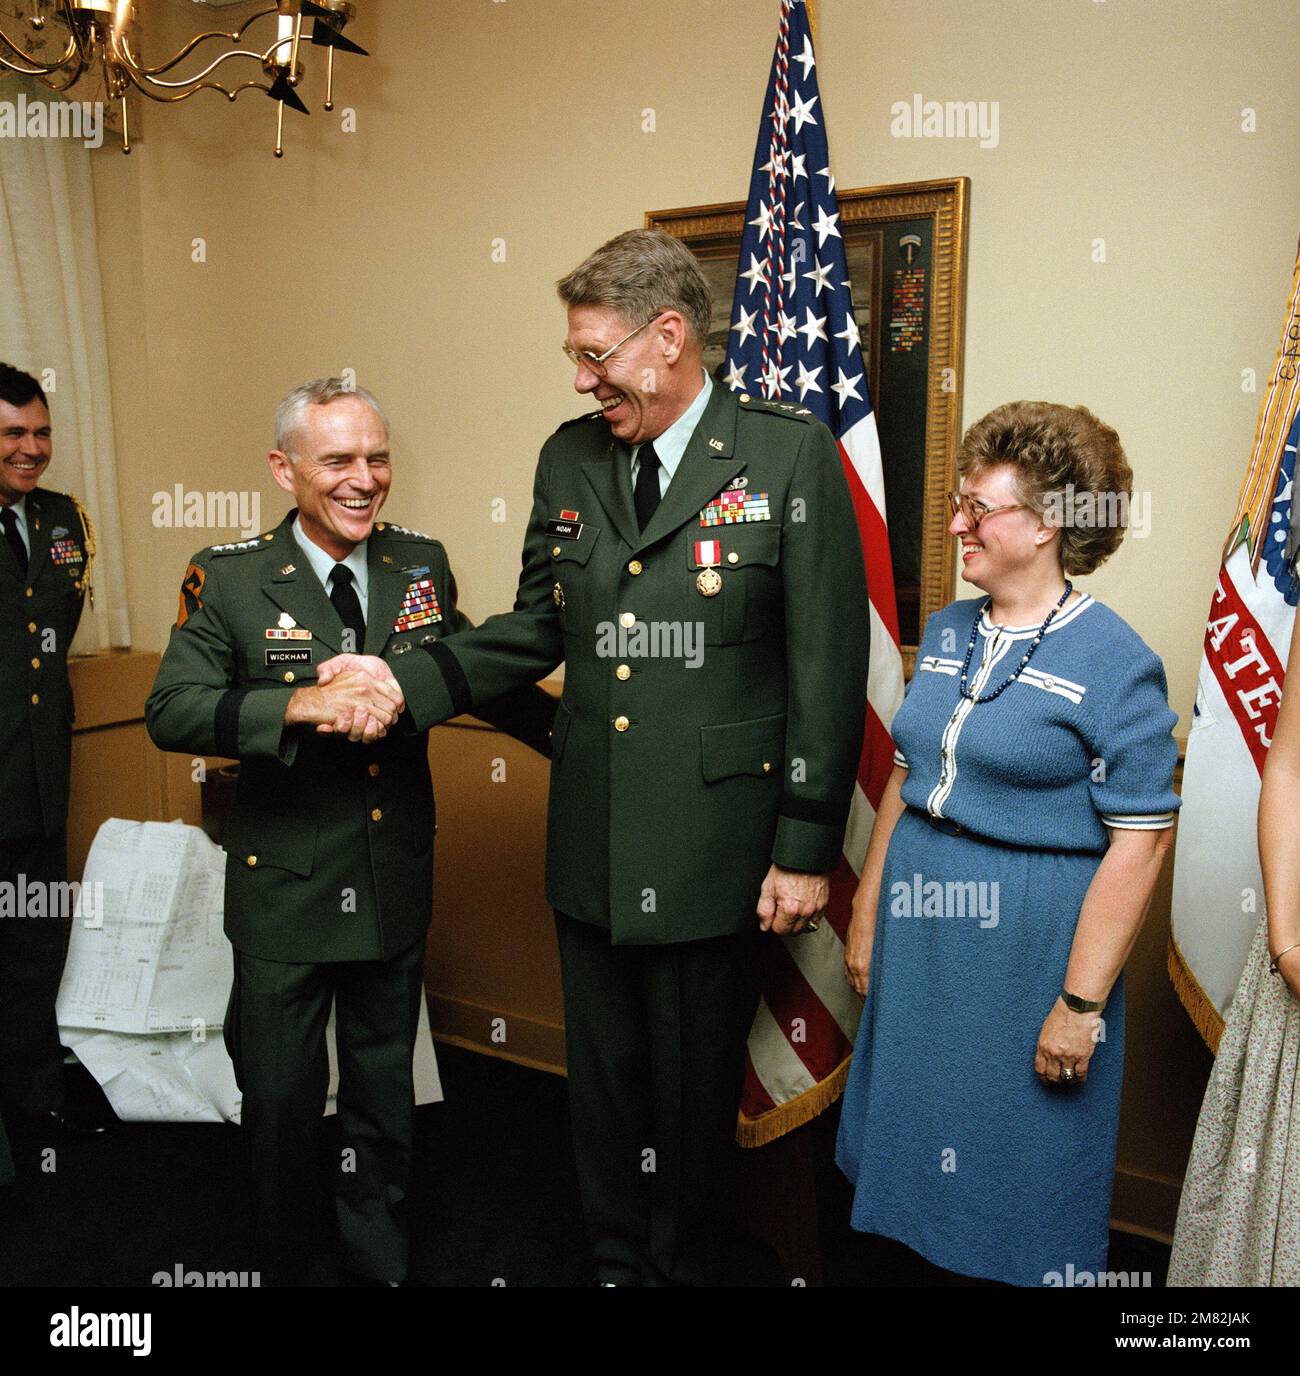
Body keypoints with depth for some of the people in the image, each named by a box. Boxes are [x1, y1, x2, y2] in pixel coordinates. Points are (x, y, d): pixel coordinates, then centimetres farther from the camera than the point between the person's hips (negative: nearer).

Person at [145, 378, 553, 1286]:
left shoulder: (423, 565, 0)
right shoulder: (227, 579, -10)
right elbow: (172, 712, -18)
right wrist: (305, 704, -32)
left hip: (397, 891, 3)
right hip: (285, 894, -3)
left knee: (386, 1100, 20)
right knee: (283, 1102, 14)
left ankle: (379, 1260, 43)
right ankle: (292, 1264, 41)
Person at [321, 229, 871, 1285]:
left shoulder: (791, 453, -7)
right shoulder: (568, 458, 7)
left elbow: (829, 663, -9)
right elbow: (538, 627, 12)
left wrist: (807, 848, -10)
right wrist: (408, 687, -3)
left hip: (713, 848, -4)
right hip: (592, 843, 5)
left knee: (696, 1089, 13)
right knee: (604, 1081, 18)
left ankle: (690, 1266, 39)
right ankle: (618, 1265, 42)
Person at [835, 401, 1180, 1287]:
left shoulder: (1115, 661, -14)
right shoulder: (947, 631, 5)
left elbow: (1139, 842, -16)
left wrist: (1081, 1003, -16)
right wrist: (868, 914, 11)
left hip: (1030, 938, -6)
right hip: (919, 926, 6)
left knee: (1018, 1167, 13)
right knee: (912, 1125, 20)